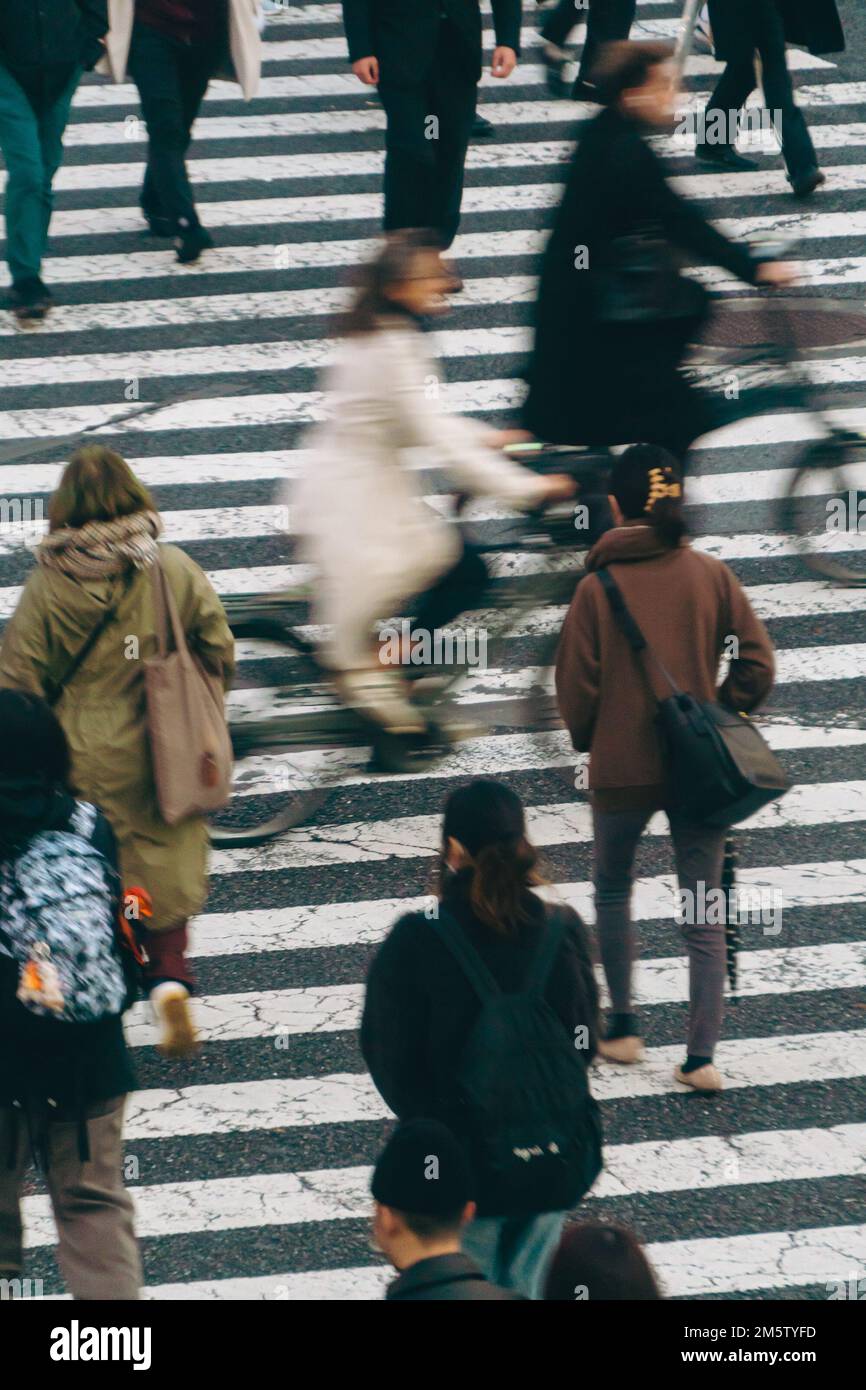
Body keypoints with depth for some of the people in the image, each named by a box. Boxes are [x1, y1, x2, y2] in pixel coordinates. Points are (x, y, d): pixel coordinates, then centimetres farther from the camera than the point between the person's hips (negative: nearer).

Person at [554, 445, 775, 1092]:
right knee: (704, 911, 6)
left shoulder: (597, 587, -10)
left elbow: (576, 683, -5)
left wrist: (589, 740, 14)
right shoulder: (710, 574, -4)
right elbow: (757, 660, -4)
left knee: (612, 891, 23)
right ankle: (702, 1056, 0)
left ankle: (624, 1026, 23)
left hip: (622, 768, -1)